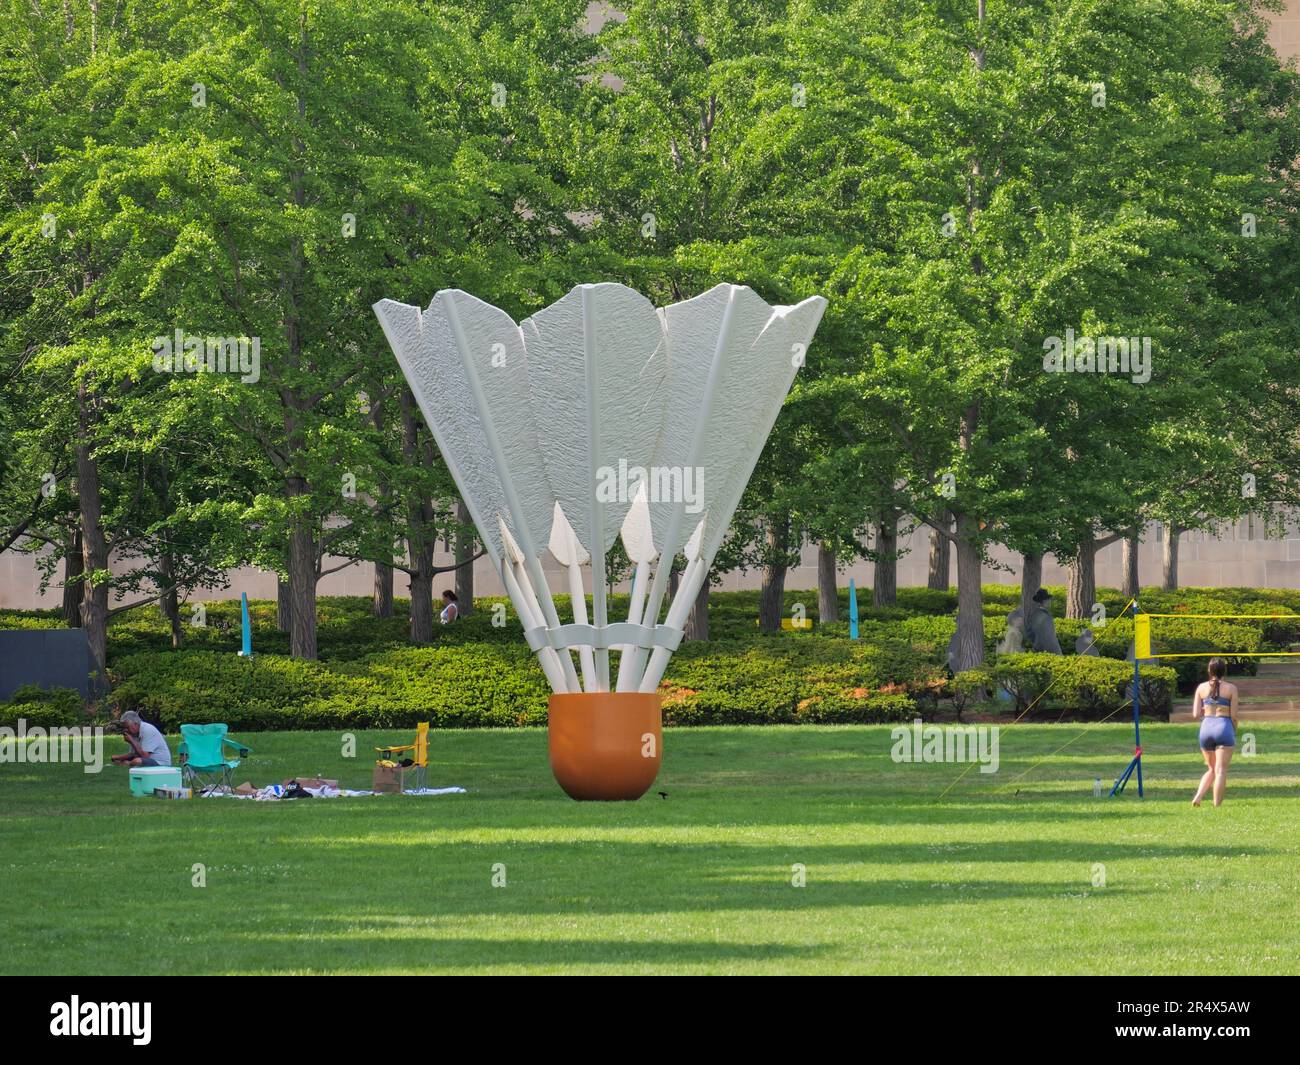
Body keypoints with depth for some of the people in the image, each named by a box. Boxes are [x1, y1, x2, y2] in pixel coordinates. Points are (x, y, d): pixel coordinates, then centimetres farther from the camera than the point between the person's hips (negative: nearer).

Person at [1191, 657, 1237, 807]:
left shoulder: (1202, 687, 5)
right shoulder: (1231, 688, -2)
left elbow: (1195, 715, 2)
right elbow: (1233, 716, -3)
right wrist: (1234, 733, 13)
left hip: (1206, 727, 3)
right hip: (1224, 727, -3)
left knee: (1211, 769, 18)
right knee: (1221, 770, -1)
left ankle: (1198, 797, 2)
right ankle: (1217, 805, -7)